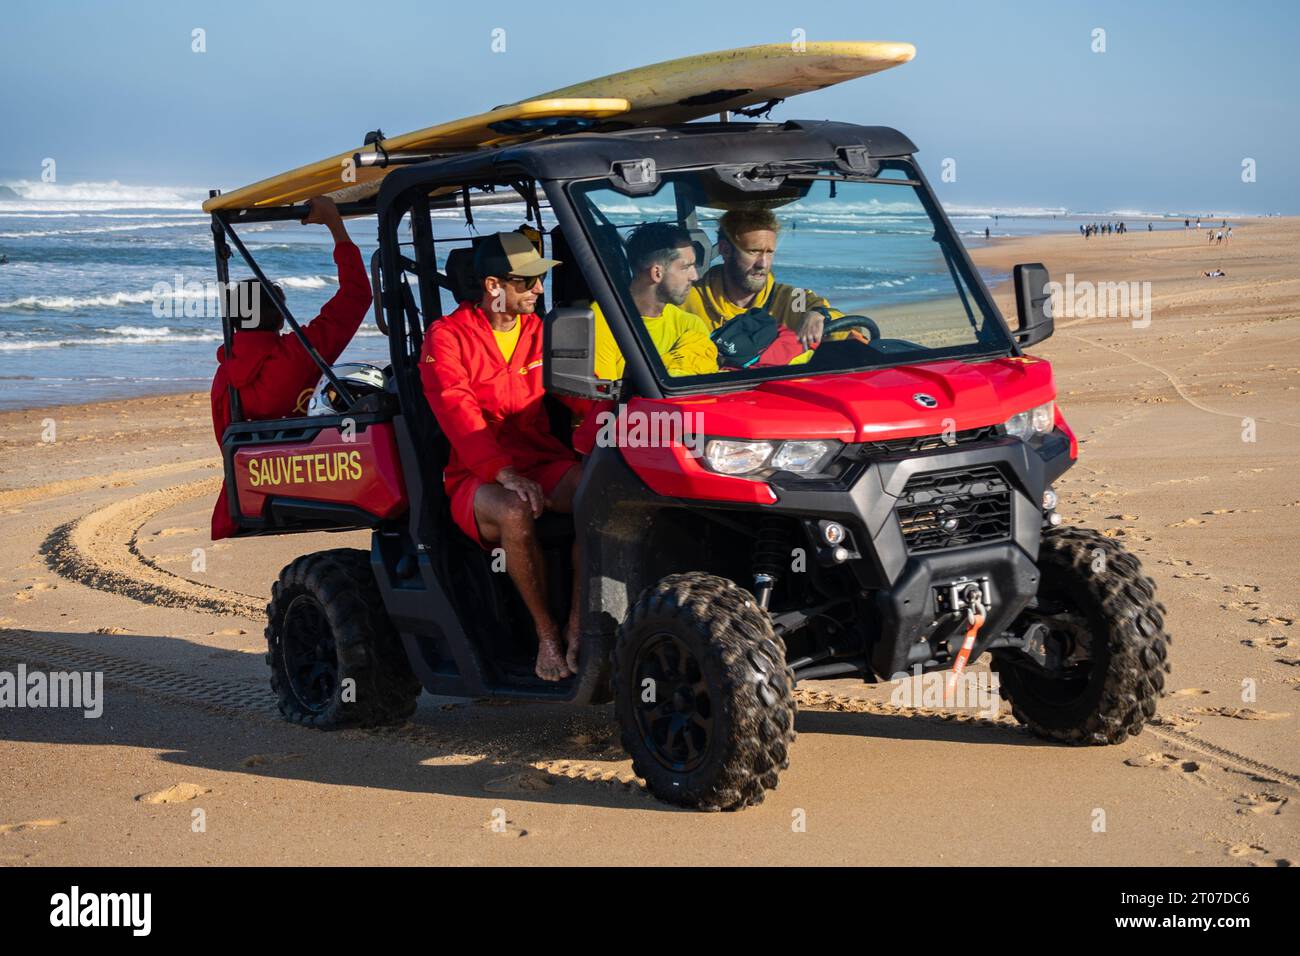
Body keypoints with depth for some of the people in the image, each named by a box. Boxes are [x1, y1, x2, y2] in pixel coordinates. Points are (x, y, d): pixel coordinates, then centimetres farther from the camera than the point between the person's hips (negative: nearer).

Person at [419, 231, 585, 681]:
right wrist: (506, 474, -29)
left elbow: (576, 391, 10)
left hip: (544, 462, 4)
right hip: (477, 476, -4)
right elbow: (458, 415, -15)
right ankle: (546, 634, -18)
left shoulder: (540, 332, 16)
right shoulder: (447, 337, -2)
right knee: (514, 512, -38)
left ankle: (578, 628, -22)